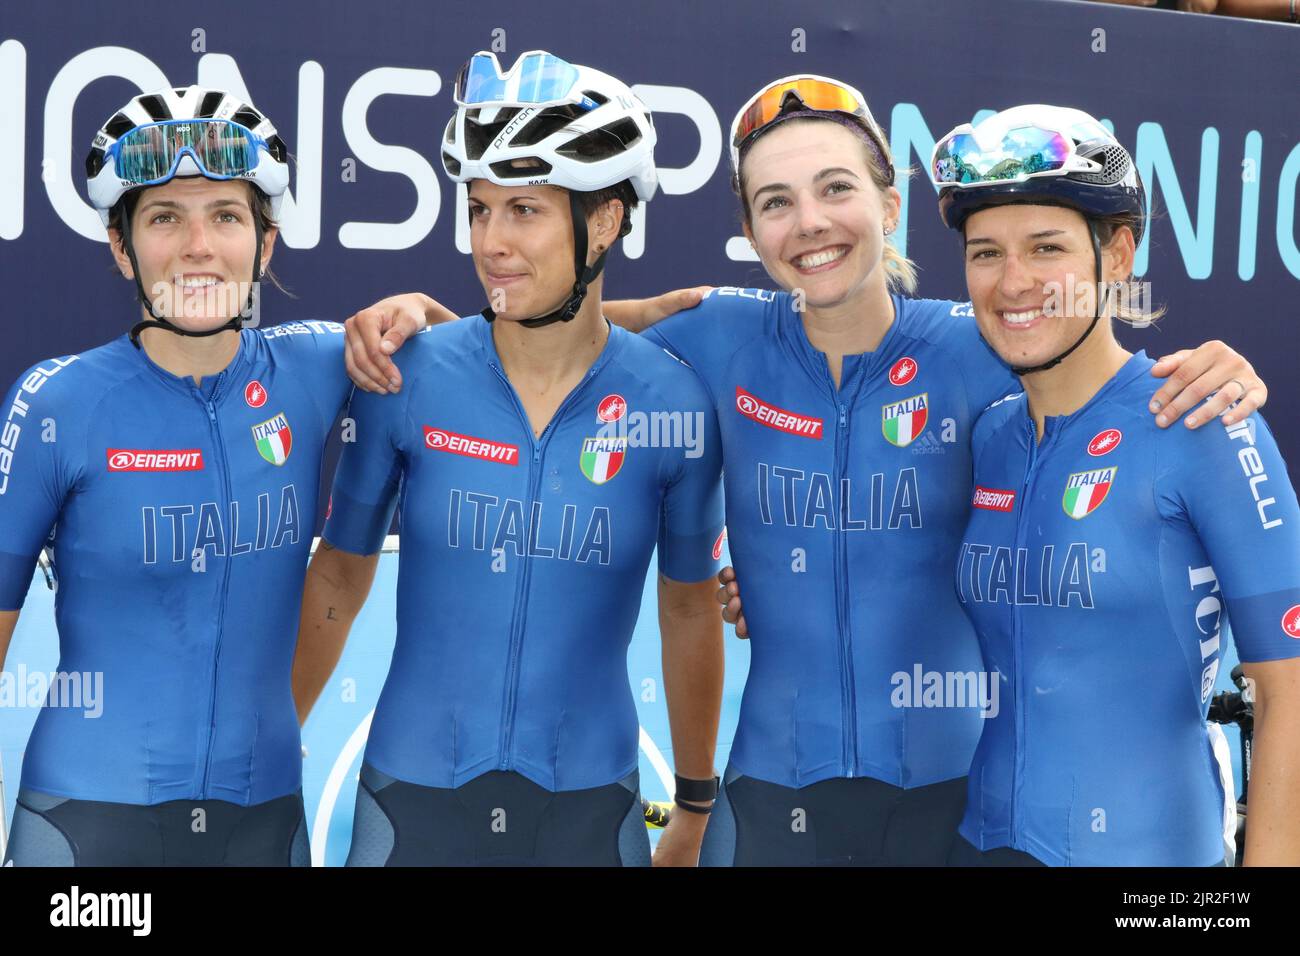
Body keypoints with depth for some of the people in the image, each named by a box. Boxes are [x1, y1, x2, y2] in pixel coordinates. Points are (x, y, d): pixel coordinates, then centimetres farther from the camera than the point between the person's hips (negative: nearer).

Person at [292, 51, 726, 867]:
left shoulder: (674, 404, -8)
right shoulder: (407, 377, -8)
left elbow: (689, 610, 4)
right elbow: (341, 571, 3)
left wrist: (696, 808, 11)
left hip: (589, 804, 0)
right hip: (413, 796, 0)